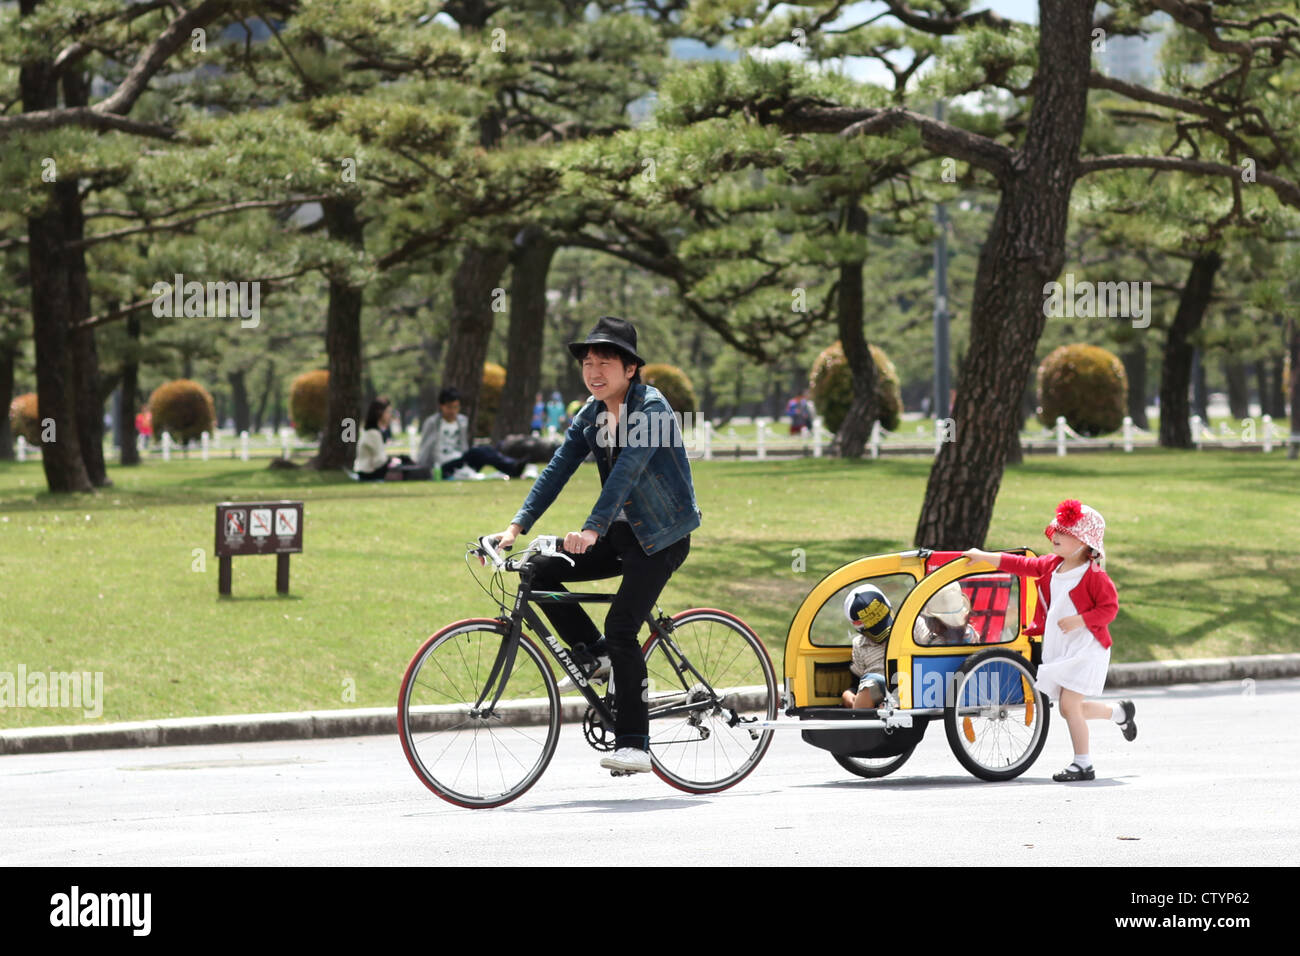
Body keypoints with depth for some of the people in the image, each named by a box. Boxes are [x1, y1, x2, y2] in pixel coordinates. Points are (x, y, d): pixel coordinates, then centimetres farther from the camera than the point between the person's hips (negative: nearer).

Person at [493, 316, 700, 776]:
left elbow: (627, 470, -31)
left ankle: (634, 743, -15)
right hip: (621, 532, 8)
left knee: (621, 626, -20)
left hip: (662, 535, -8)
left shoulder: (650, 407, -18)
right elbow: (557, 470, -1)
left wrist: (592, 529, -42)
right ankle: (594, 655, 7)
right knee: (539, 572, -8)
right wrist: (517, 526, -13)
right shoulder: (590, 415, 5)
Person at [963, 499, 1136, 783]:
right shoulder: (1051, 566, 10)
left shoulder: (1094, 574, -13)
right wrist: (983, 557, 17)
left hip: (1085, 650, -8)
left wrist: (1080, 620, -24)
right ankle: (1120, 712, 37)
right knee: (1073, 708, 11)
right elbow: (1021, 565, 18)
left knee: (1068, 704, -13)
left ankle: (1083, 764, -2)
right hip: (1059, 650, 8)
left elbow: (1110, 607, -14)